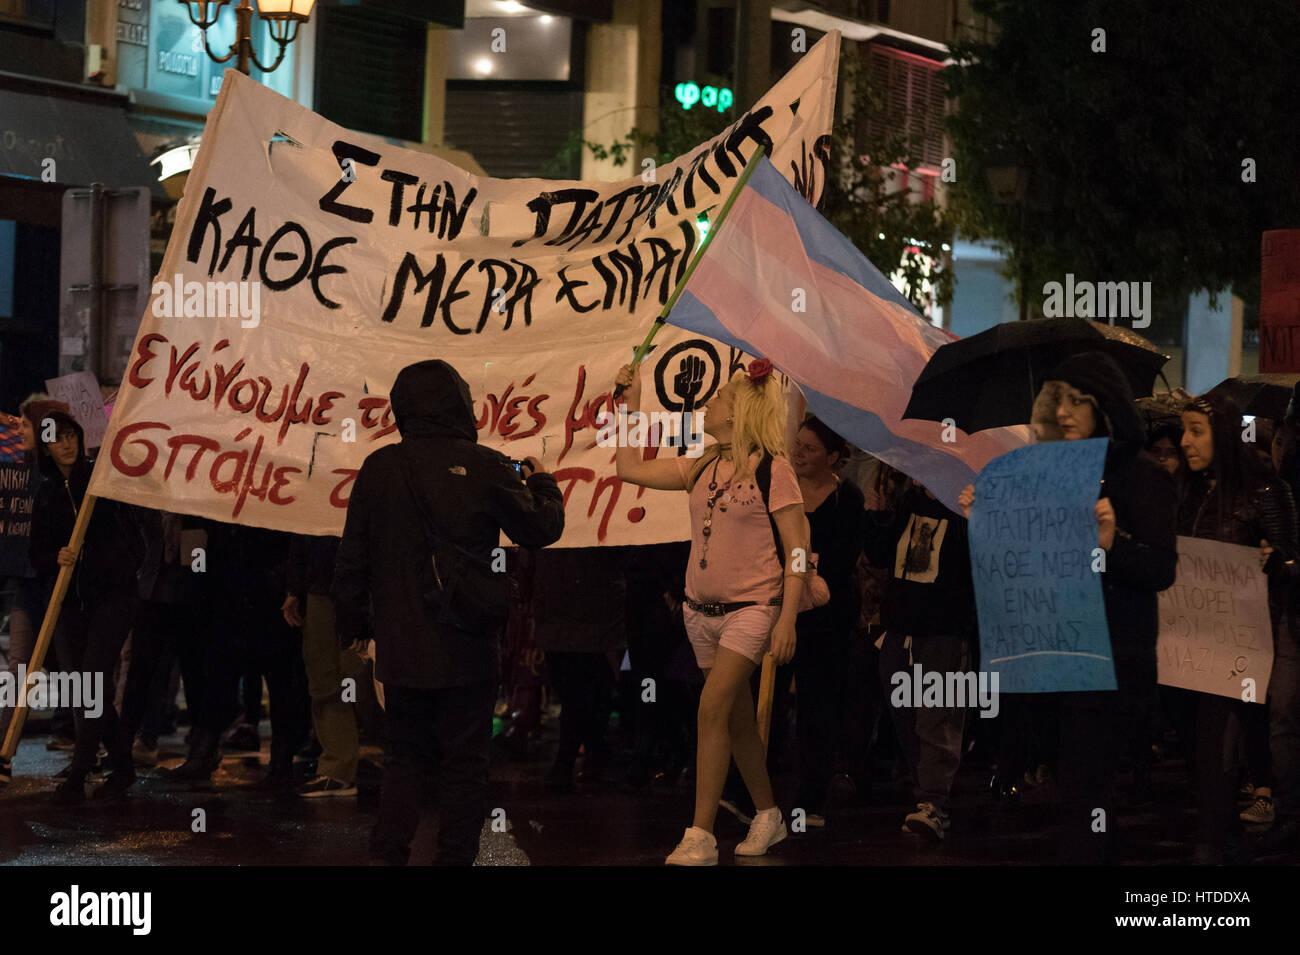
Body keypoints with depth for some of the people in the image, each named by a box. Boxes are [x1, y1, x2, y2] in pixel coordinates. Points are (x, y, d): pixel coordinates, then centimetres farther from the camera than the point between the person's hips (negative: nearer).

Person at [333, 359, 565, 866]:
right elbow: (541, 528, 4)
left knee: (405, 757, 13)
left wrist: (351, 624, 17)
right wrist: (541, 483, 25)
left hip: (400, 647, 3)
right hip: (466, 647, -3)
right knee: (465, 762, 4)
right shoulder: (485, 468, -7)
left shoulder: (378, 468, 0)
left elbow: (352, 558, 5)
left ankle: (387, 855, 6)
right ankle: (454, 857, 3)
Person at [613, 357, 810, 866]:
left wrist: (788, 619, -15)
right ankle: (768, 817, 28)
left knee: (712, 707, -18)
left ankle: (700, 838, -19)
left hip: (751, 608, -7)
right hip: (701, 609, 7)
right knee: (737, 719, 13)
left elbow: (796, 548, -10)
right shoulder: (701, 468, 8)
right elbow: (630, 469, 13)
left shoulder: (772, 469, -10)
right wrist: (632, 405, 11)